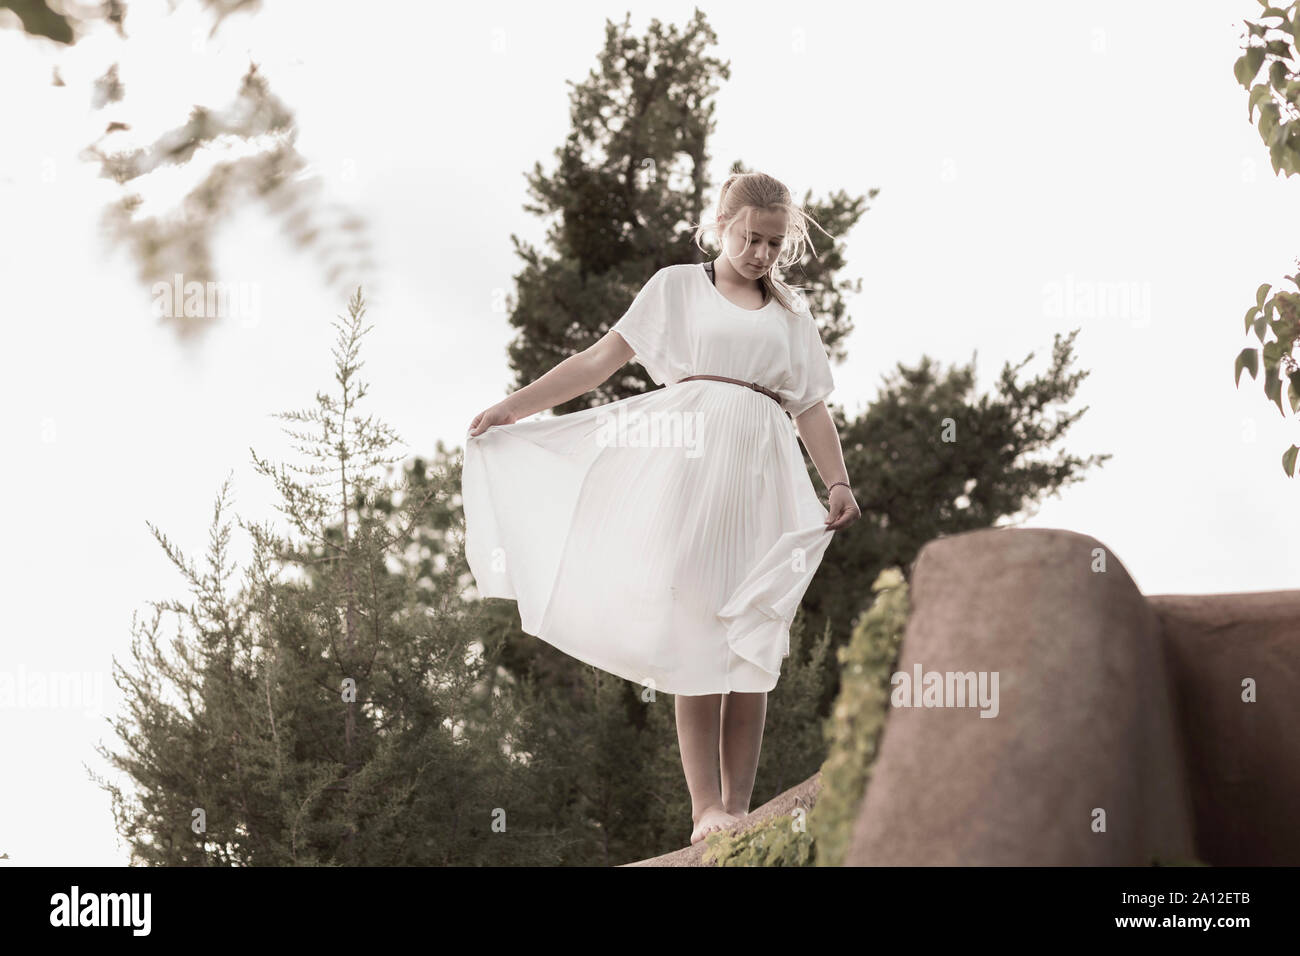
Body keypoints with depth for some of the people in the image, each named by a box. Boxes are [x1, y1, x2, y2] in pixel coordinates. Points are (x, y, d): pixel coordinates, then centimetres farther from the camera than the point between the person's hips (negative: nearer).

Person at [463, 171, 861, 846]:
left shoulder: (790, 312, 21)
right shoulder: (678, 286, 13)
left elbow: (812, 408, 17)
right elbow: (603, 358, 10)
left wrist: (839, 483, 3)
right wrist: (515, 406, 5)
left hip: (763, 474, 3)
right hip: (688, 462, -3)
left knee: (751, 650, -3)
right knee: (694, 639, -9)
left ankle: (738, 808, -1)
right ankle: (705, 807, -11)